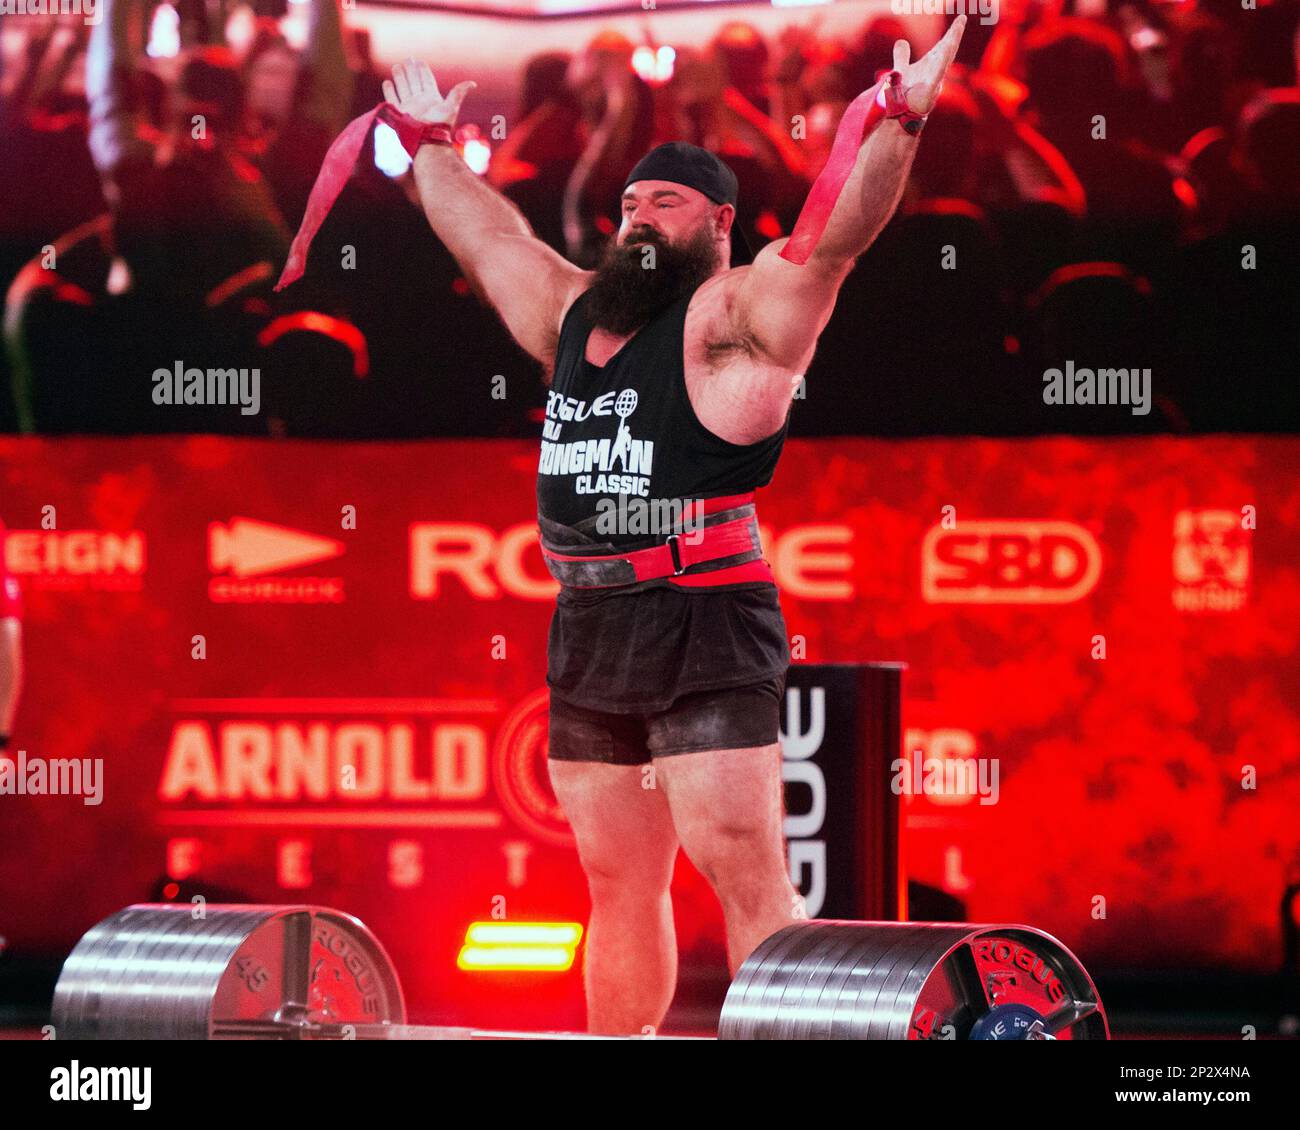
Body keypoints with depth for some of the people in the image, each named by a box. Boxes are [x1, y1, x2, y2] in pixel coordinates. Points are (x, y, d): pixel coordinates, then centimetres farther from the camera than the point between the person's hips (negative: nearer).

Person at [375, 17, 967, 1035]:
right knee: (619, 886, 12)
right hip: (590, 639, 8)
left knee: (746, 879, -12)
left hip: (705, 641, -8)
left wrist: (900, 126, -30)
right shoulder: (575, 314, 17)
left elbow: (838, 232, -18)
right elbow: (482, 229, 32)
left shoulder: (733, 318, -4)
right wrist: (433, 144, 42)